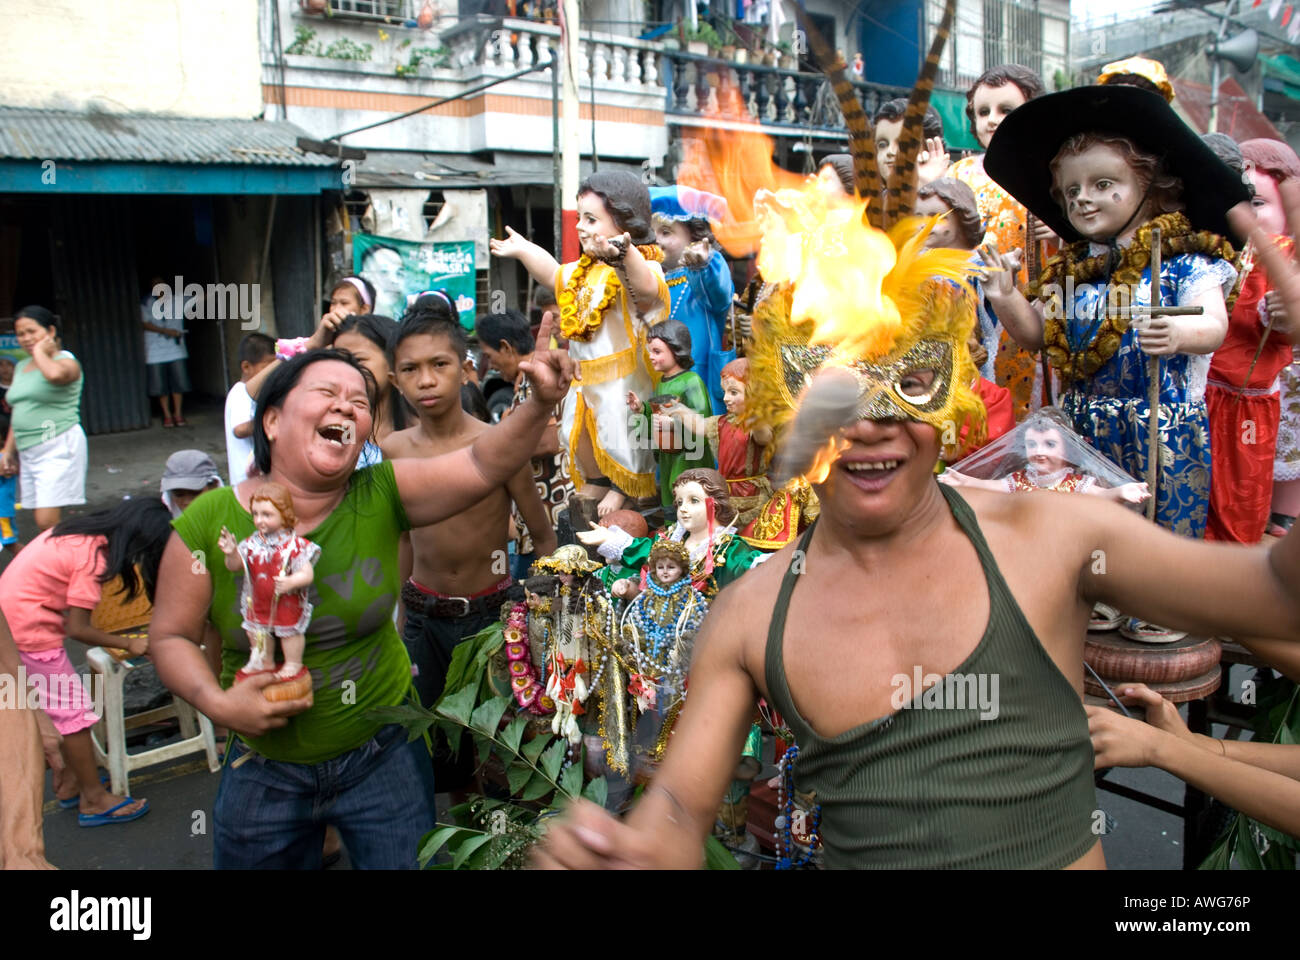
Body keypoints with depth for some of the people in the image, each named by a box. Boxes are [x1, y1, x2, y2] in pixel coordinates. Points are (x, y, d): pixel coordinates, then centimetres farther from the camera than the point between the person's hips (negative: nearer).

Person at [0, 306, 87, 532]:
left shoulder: (66, 361, -5)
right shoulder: (21, 368, 19)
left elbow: (54, 374, -31)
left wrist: (40, 351, -12)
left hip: (59, 448, -8)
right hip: (28, 452, 8)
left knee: (47, 523, -15)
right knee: (43, 523, 5)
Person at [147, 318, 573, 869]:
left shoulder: (381, 497, -12)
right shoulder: (208, 522, -12)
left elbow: (482, 467, -26)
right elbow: (171, 636, -3)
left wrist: (540, 405, -42)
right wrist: (216, 702, -19)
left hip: (381, 755, 0)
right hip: (264, 769, 1)